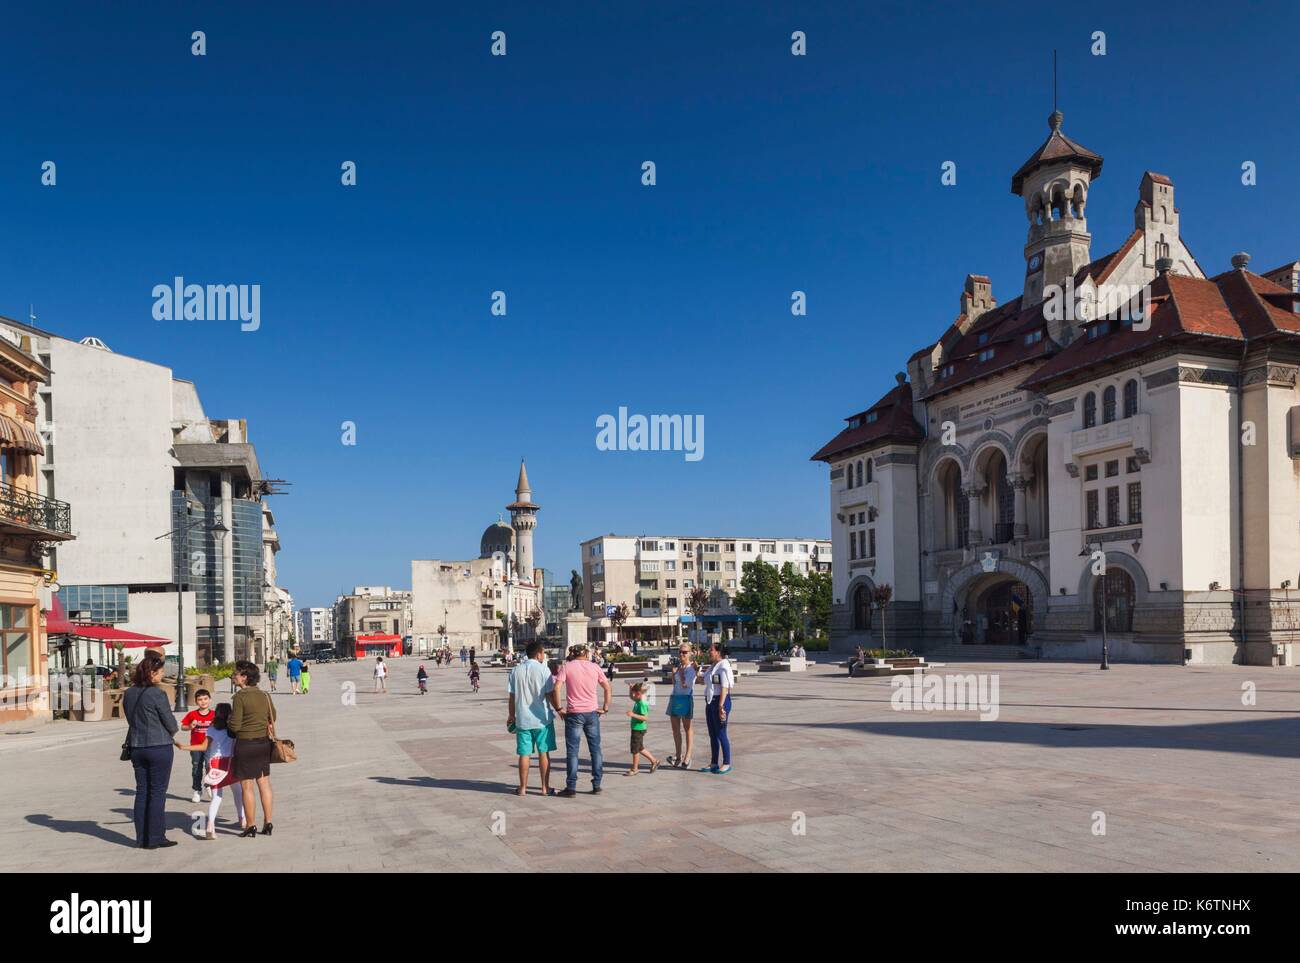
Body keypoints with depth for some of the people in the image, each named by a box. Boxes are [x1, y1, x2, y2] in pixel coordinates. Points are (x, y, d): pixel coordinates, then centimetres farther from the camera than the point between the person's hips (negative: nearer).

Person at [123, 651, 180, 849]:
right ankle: (155, 838, 5)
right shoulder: (157, 694, -16)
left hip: (137, 747, 7)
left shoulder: (129, 694, 5)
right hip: (159, 747, -7)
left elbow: (131, 719, 13)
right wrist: (173, 730, 11)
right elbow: (171, 724, -10)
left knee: (142, 791, 12)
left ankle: (142, 838, 16)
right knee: (158, 792, 1)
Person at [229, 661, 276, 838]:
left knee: (246, 786, 3)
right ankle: (268, 823, 16)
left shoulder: (240, 696, -16)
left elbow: (235, 726, -17)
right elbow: (273, 718, 15)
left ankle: (250, 825, 9)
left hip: (245, 744, -7)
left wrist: (229, 717, 3)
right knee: (264, 783, 12)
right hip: (264, 743, 7)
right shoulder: (265, 695, 4)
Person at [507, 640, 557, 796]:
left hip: (522, 719, 3)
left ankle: (523, 788, 14)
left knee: (524, 754, 8)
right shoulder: (543, 670, -9)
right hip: (542, 718, -3)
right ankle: (545, 788, 10)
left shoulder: (516, 670, 3)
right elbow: (549, 695, -10)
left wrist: (511, 715, 15)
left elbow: (512, 696, 5)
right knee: (544, 753, 6)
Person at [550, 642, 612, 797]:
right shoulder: (595, 667, 5)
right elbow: (608, 688, 7)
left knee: (572, 751, 3)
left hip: (574, 714, -2)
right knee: (595, 749, 11)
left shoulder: (566, 667, -3)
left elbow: (556, 689, -14)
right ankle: (596, 786, 14)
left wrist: (559, 708, -5)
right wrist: (605, 708, 11)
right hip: (592, 713, 2)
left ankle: (571, 788, 4)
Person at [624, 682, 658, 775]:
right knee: (640, 748, 20)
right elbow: (630, 697, 27)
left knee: (635, 750, 2)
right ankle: (654, 761, 29)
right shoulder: (638, 701, 8)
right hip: (636, 728, 10)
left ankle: (634, 769, 13)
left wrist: (633, 715, -32)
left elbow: (645, 718, -27)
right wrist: (631, 688, 13)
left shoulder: (642, 704, -22)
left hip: (638, 729, -10)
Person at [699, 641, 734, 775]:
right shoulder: (712, 666, 15)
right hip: (710, 702, 9)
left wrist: (721, 706, -23)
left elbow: (725, 688, -19)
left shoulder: (723, 666, -13)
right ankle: (714, 764, 19)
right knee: (712, 734, 12)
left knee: (721, 734, -3)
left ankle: (727, 764, 6)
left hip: (720, 701, -9)